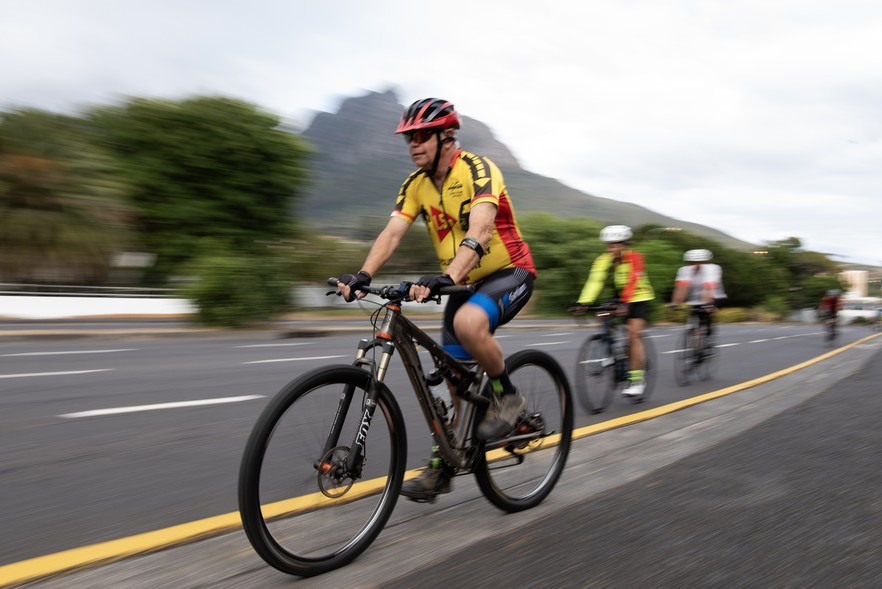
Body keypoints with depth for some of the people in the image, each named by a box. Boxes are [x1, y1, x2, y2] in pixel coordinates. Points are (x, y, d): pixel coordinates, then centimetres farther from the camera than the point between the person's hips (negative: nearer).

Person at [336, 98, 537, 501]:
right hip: (465, 282, 6)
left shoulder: (478, 170, -19)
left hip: (510, 272, -6)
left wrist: (447, 278, -50)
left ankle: (506, 396, -11)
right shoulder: (417, 184, 0)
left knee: (468, 323, -37)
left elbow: (479, 231, -35)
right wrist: (363, 275, -29)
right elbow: (392, 232, -12)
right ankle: (441, 467, 19)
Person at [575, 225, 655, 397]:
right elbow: (595, 281, -22)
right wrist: (583, 302, -35)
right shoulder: (604, 259, -10)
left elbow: (632, 282, -36)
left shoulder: (634, 258, -23)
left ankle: (637, 379, -14)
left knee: (633, 334, -18)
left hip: (639, 299, -5)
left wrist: (625, 304, -50)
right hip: (621, 300, 6)